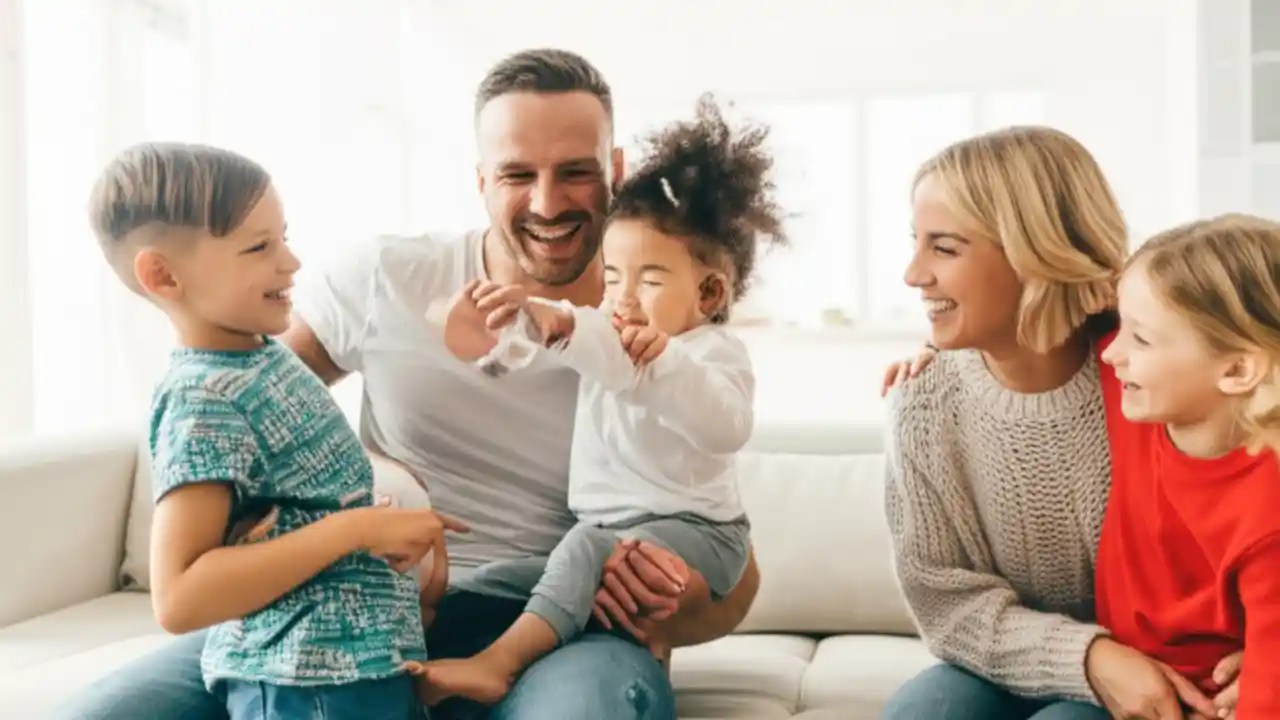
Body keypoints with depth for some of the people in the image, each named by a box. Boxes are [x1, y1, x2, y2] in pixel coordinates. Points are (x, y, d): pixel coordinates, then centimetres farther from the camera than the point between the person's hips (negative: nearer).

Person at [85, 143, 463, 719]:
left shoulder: (265, 357, 6)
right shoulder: (204, 403, -19)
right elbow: (177, 599, -26)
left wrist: (396, 528, 5)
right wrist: (360, 529, -26)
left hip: (370, 654, 9)